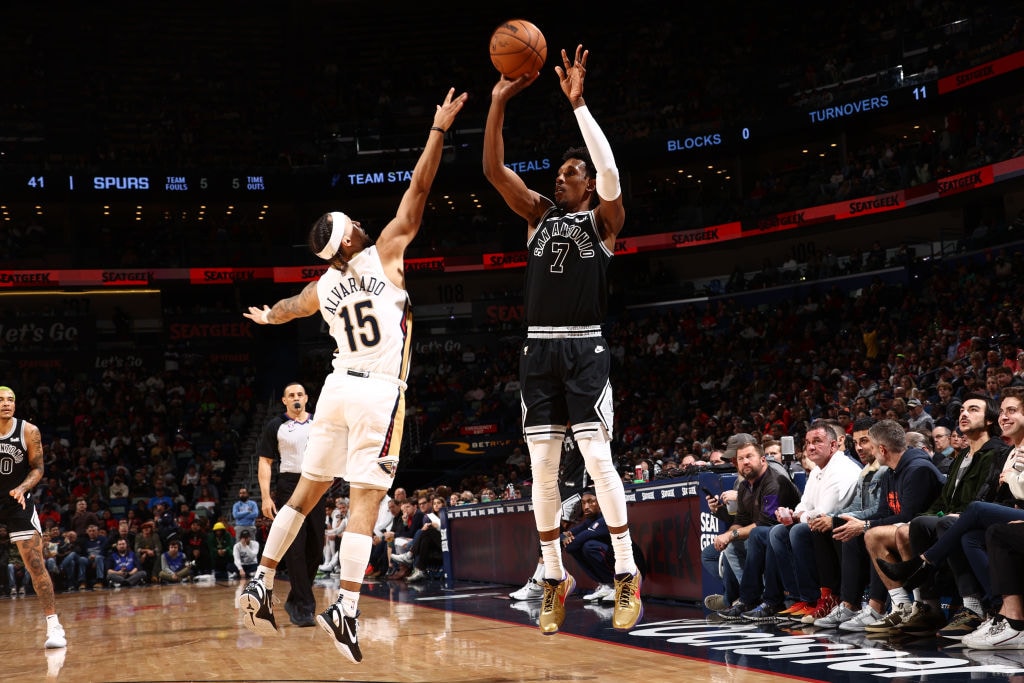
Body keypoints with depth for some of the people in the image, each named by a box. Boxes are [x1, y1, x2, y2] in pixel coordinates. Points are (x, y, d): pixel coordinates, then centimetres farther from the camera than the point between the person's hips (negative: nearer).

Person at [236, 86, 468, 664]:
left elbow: (285, 309, 33)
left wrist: (264, 317, 56)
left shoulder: (322, 287, 10)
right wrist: (439, 129, -4)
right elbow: (418, 189, -8)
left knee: (307, 491, 15)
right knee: (365, 501, -9)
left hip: (340, 387, 6)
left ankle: (262, 584, 15)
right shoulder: (384, 253, -6)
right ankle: (346, 608, -17)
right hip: (380, 392, -6)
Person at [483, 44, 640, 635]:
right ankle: (555, 578, 12)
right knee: (543, 470, 3)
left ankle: (627, 575, -2)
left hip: (585, 349, -5)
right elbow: (494, 170, 5)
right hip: (539, 350, 5)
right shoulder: (541, 213, 16)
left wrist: (577, 102, -20)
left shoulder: (603, 218, 3)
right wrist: (500, 102, -4)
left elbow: (610, 174, -18)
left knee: (598, 459, -10)